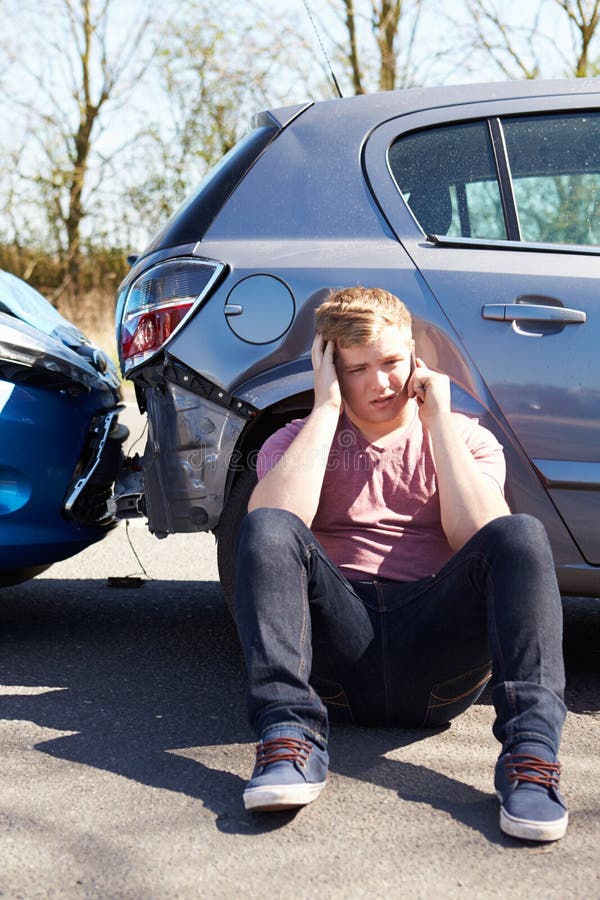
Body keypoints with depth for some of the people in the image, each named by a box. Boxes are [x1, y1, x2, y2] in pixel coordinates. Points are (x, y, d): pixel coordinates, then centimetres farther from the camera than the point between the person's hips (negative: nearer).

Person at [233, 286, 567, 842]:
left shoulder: (465, 439, 16)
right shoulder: (298, 441, 15)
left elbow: (480, 538, -6)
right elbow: (273, 525, -10)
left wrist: (439, 420, -3)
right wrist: (326, 408, -3)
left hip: (435, 661, 0)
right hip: (337, 651, 0)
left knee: (521, 536, -25)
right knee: (267, 527, -25)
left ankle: (530, 753, -36)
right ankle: (290, 734, -36)